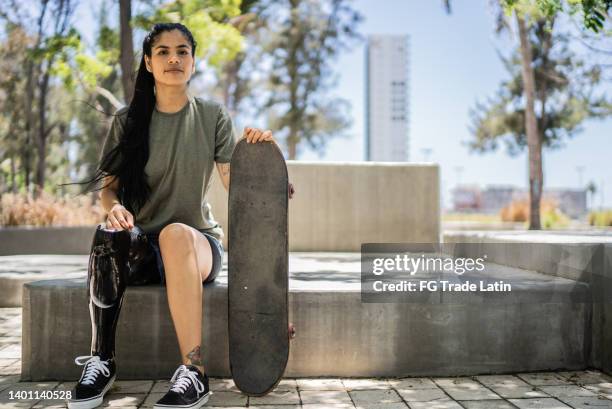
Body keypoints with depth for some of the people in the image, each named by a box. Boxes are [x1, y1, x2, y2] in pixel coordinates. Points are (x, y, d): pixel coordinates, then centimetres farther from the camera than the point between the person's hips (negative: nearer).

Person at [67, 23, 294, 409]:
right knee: (108, 235, -34)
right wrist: (114, 207, -18)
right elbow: (109, 186, 5)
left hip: (198, 241, -1)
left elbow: (236, 186, 0)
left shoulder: (213, 116, 4)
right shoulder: (128, 120, 5)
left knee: (176, 233, -38)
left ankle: (195, 373, -40)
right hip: (140, 246, 2)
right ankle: (102, 360, -24)